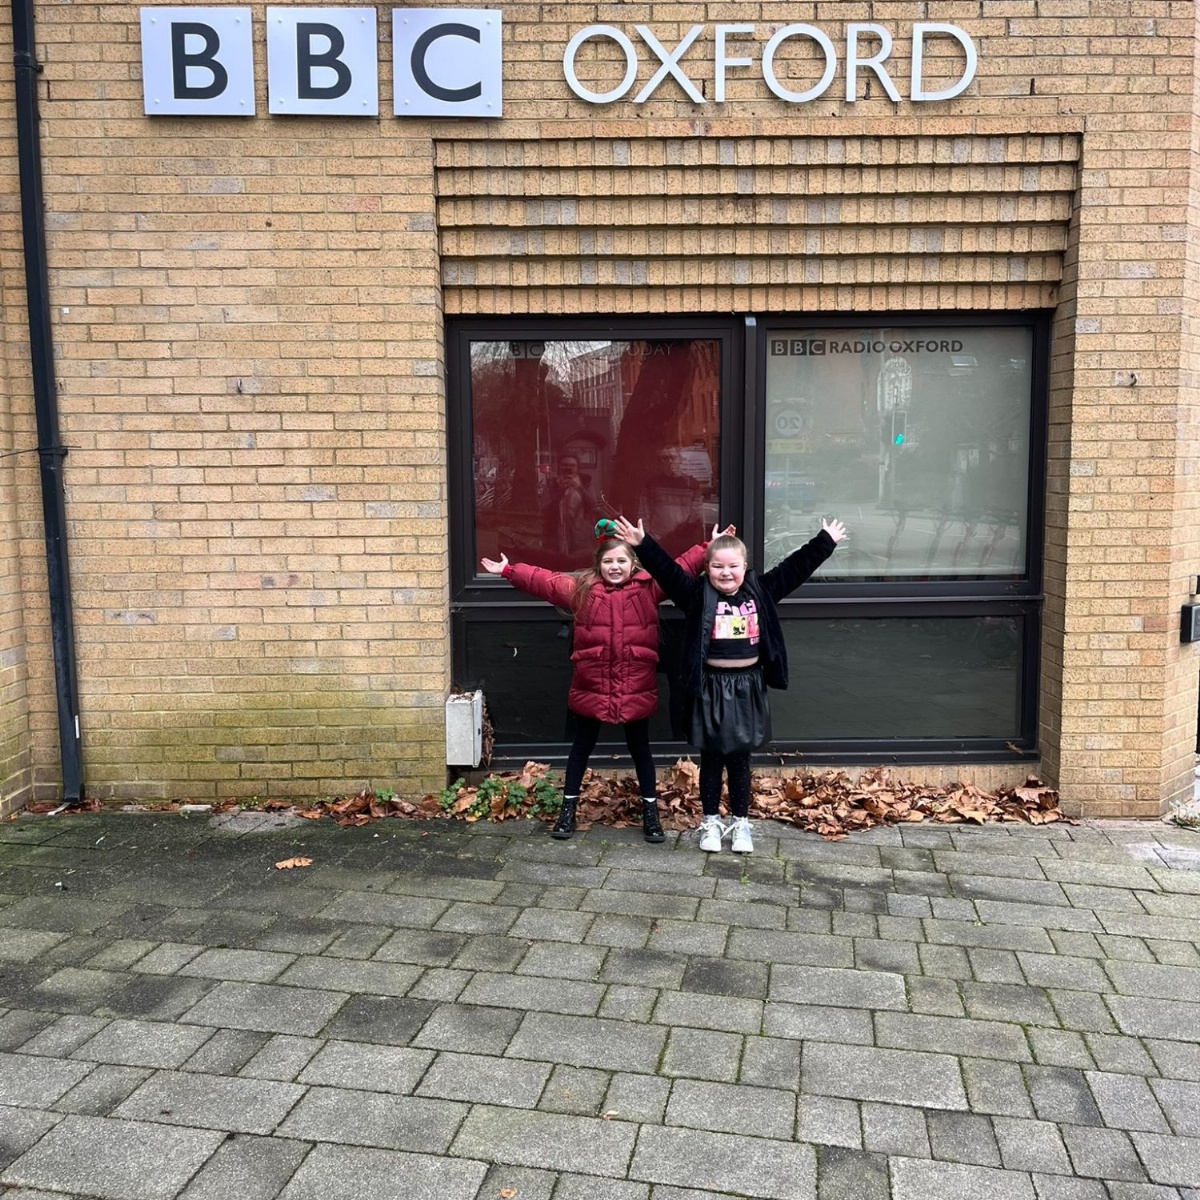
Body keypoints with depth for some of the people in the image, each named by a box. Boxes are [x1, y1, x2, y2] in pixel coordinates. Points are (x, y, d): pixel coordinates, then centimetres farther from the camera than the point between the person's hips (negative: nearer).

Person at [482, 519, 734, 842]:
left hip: (636, 687, 0)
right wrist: (508, 571, -2)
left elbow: (681, 567, -2)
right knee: (582, 746, 13)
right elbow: (543, 580, 1)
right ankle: (568, 809, 25)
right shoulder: (581, 588, -1)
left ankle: (650, 811, 25)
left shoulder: (649, 587, -2)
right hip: (591, 685, 0)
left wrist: (710, 549, -8)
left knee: (639, 747, 13)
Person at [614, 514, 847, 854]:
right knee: (711, 758, 11)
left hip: (747, 687, 2)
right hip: (711, 687, -2)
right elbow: (666, 569, -14)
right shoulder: (697, 594, -6)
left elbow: (795, 568, 6)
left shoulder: (760, 591, 2)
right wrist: (642, 544, -26)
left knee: (740, 759, 12)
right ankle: (711, 821, 24)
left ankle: (741, 823, 24)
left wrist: (825, 542, 9)